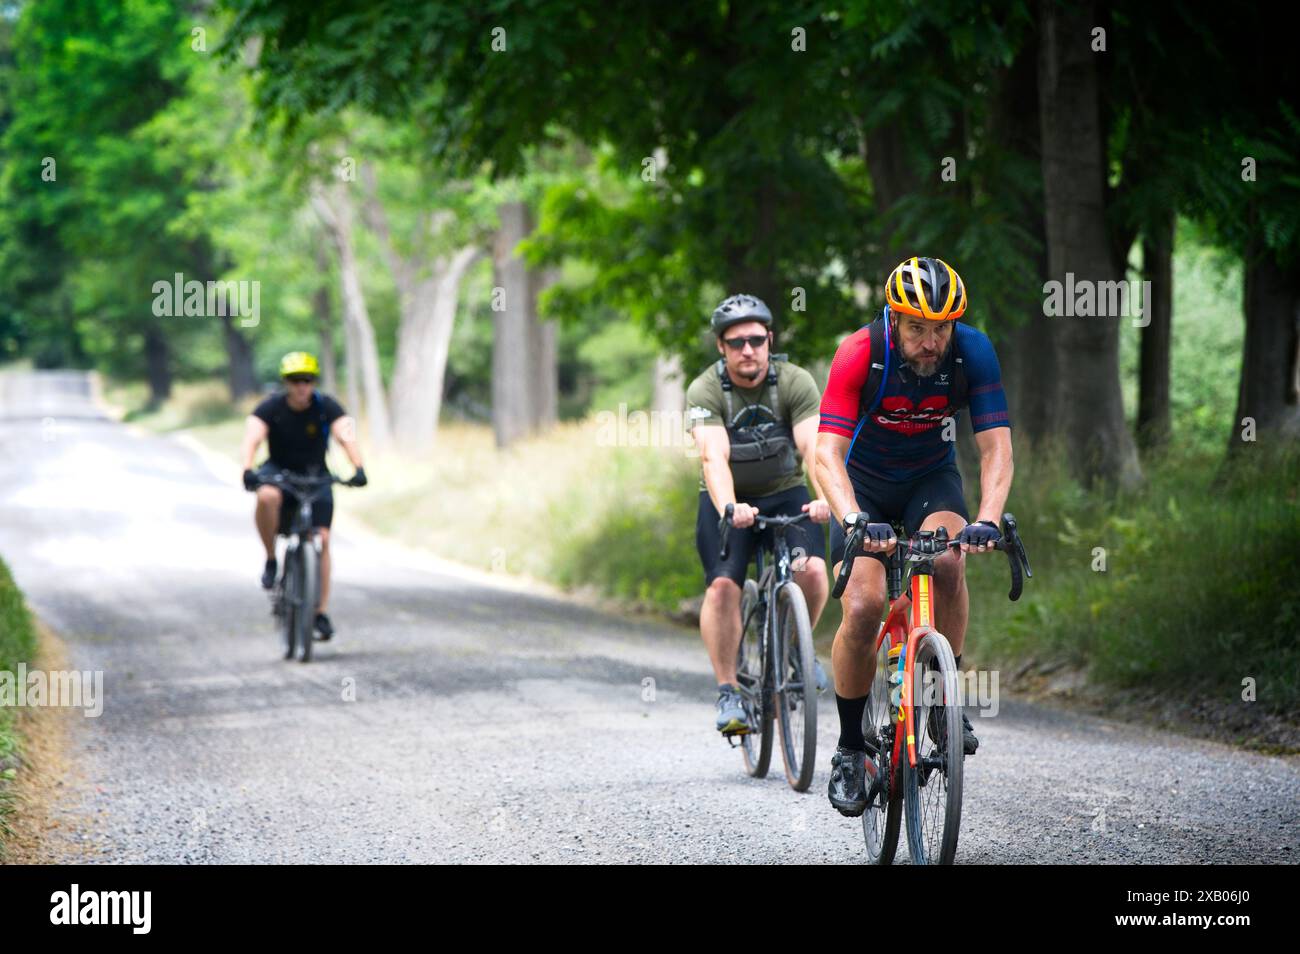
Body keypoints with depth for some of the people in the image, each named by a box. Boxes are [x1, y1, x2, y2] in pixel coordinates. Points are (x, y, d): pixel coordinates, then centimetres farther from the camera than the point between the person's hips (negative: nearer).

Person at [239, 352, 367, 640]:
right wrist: (248, 470, -48)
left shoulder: (326, 407, -14)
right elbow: (252, 439, -29)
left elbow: (347, 437, -27)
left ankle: (321, 613, -3)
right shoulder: (271, 408, -16)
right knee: (267, 497, -37)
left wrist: (358, 469, -45)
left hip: (315, 476, 1)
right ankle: (270, 560, -15)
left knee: (322, 539, -12)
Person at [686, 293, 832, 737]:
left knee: (812, 570, -23)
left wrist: (825, 497, -48)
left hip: (786, 494, 1)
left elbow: (814, 447, -28)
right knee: (722, 586, -22)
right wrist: (728, 508, -52)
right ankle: (728, 692, -10)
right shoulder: (705, 391, -18)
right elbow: (713, 456, -33)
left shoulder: (795, 383, -15)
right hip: (730, 504, -1)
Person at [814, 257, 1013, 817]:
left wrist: (986, 521, -42)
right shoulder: (860, 353, -28)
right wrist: (856, 522, -51)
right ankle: (850, 748, -3)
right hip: (864, 483, -1)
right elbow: (828, 454, -34)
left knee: (947, 559, -31)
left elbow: (996, 449, -25)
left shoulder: (972, 351, -23)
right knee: (863, 607, -21)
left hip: (931, 477, 1)